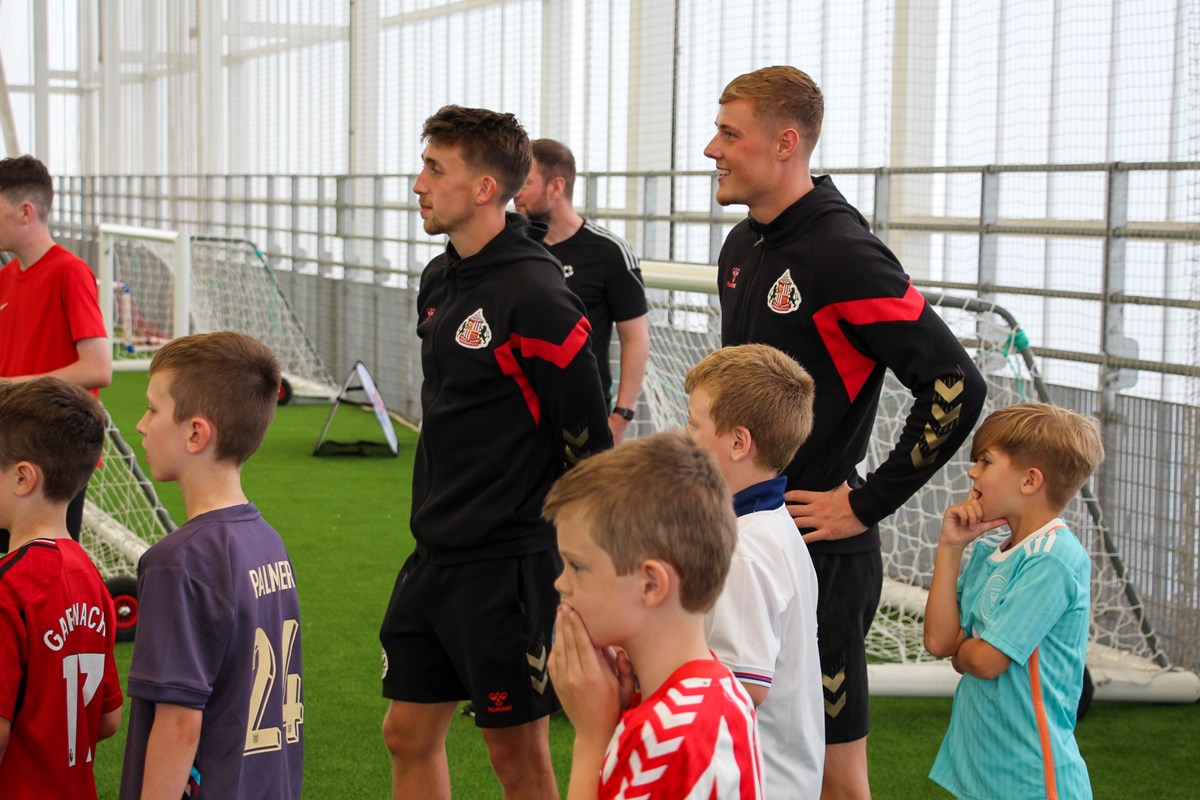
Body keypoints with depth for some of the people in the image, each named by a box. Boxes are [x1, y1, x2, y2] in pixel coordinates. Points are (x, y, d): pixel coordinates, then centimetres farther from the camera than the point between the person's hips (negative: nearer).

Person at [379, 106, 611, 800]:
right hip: (434, 557, 8)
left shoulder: (535, 295, -18)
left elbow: (590, 441, -15)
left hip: (508, 564, -8)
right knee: (410, 736, 14)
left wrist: (567, 565, -9)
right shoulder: (439, 280, 9)